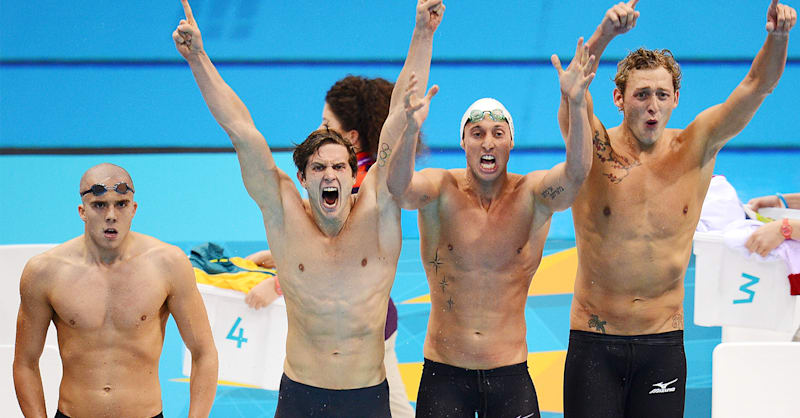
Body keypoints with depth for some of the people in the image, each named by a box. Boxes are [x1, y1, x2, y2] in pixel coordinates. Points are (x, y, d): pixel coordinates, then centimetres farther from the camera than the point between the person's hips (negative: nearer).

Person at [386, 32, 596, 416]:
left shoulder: (532, 195, -3)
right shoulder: (441, 190, -5)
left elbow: (577, 172, -22)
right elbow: (399, 188, -27)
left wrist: (576, 103, -39)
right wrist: (411, 128, -47)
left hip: (510, 375, 1)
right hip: (444, 374, -1)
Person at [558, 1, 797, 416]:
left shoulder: (694, 149, 1)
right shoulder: (596, 150, -6)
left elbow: (758, 85, -9)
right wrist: (603, 36, -43)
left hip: (663, 343, 2)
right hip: (595, 343, -2)